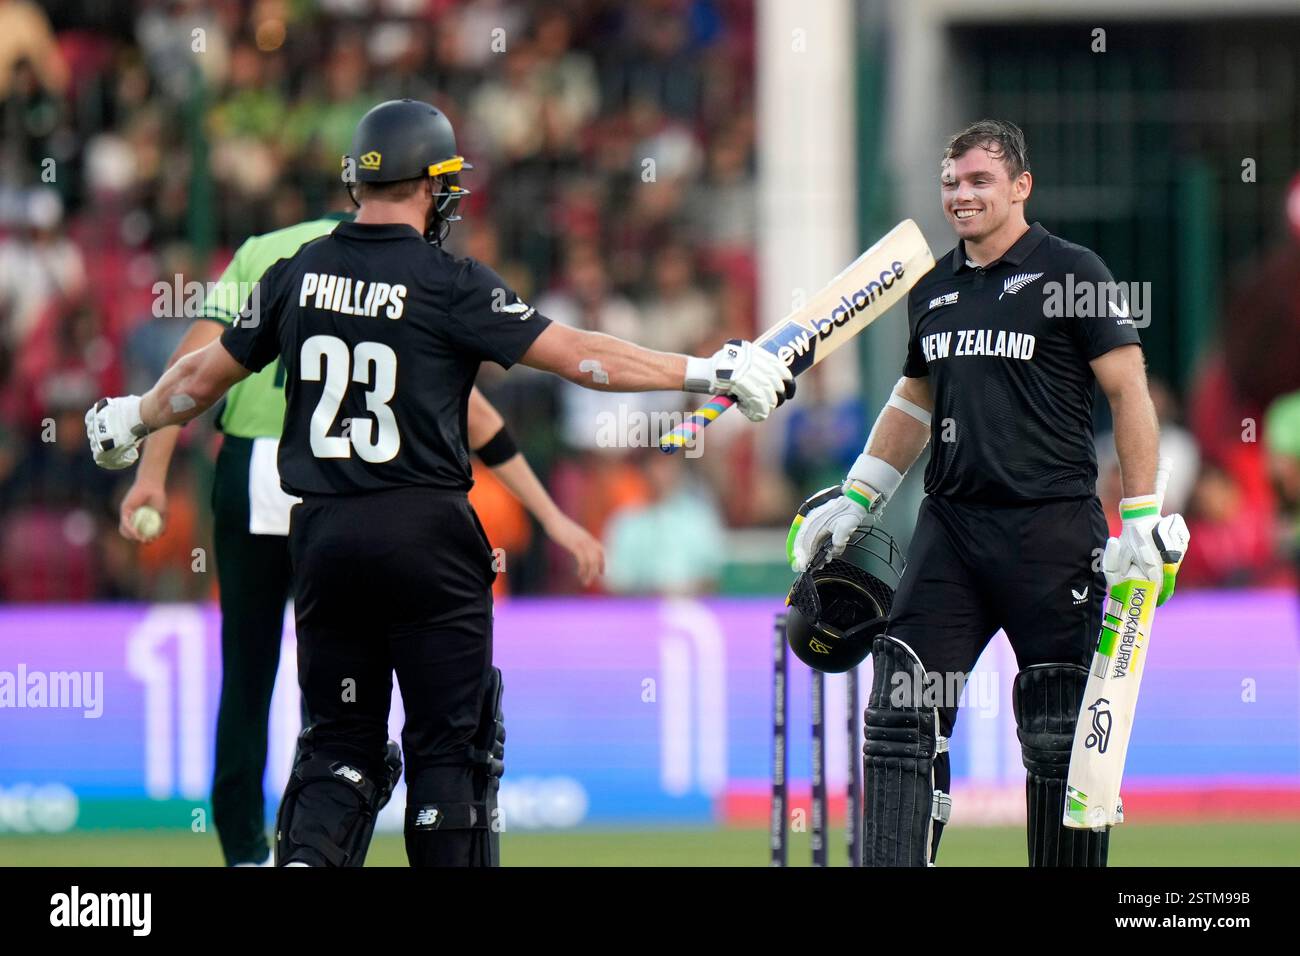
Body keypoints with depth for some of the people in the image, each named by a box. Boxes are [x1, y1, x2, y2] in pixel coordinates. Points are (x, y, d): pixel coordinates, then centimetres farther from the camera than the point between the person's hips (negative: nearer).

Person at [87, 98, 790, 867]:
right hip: (424, 534, -4)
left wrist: (131, 421, 35)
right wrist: (710, 373, -5)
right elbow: (578, 356, -11)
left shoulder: (298, 275, 5)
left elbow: (206, 376, 15)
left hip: (322, 536, 4)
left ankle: (306, 856, -12)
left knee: (342, 741, 11)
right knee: (450, 743, 4)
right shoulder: (449, 283, -9)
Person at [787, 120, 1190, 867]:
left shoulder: (1071, 272, -4)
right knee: (903, 714, -4)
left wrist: (1143, 518, -12)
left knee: (1061, 734, -1)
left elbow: (1128, 391, -6)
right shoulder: (935, 289, 14)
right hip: (952, 524, 6)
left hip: (1053, 528, -6)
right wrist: (855, 499, 23)